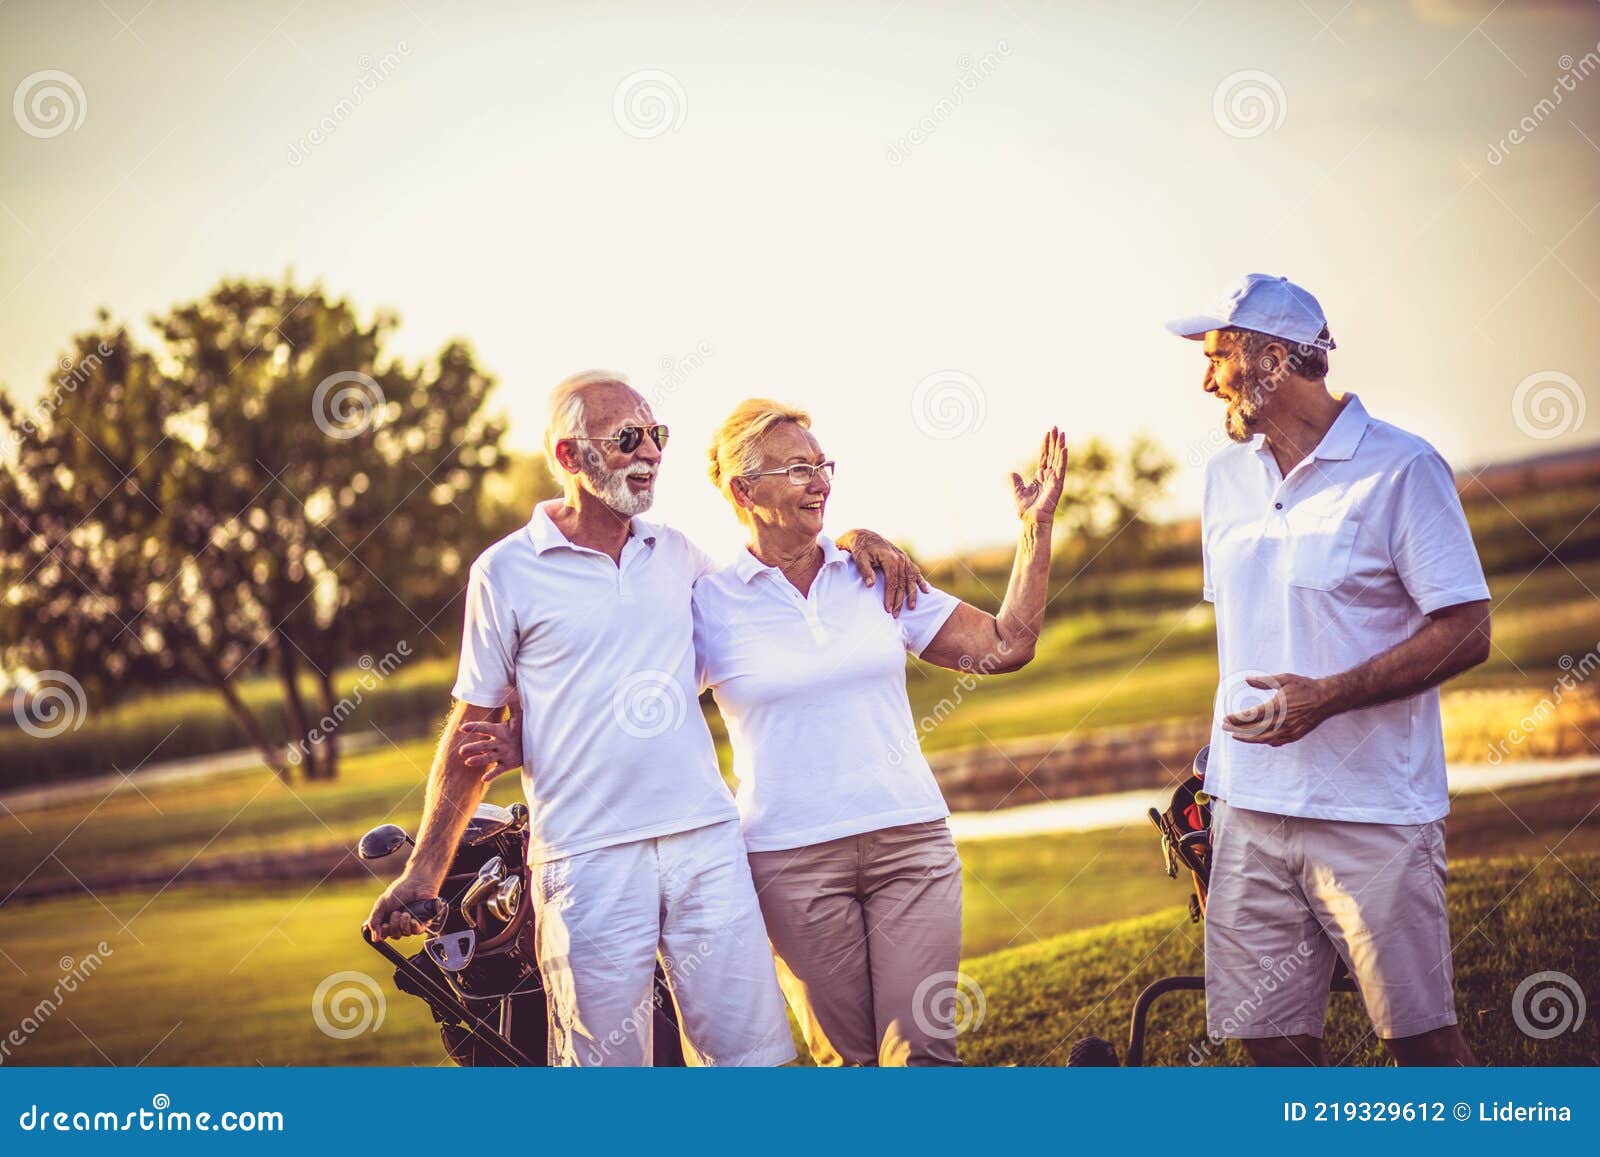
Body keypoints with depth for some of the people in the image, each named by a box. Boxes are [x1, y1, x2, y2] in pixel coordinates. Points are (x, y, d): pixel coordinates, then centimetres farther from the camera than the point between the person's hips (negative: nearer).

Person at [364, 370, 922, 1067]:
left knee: (751, 1050, 1)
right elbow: (473, 729, 5)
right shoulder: (507, 571, 1)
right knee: (607, 1063, -3)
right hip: (587, 862, -4)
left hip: (708, 844, 4)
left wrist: (854, 542, 13)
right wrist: (425, 870, 4)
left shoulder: (677, 554, 13)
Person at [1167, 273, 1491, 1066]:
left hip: (1372, 816, -6)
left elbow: (1466, 632, -10)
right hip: (1249, 811, 6)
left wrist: (1329, 696, -20)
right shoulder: (1225, 476, 14)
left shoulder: (1401, 468, -6)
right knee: (1270, 1038, 5)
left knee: (1421, 1037, -3)